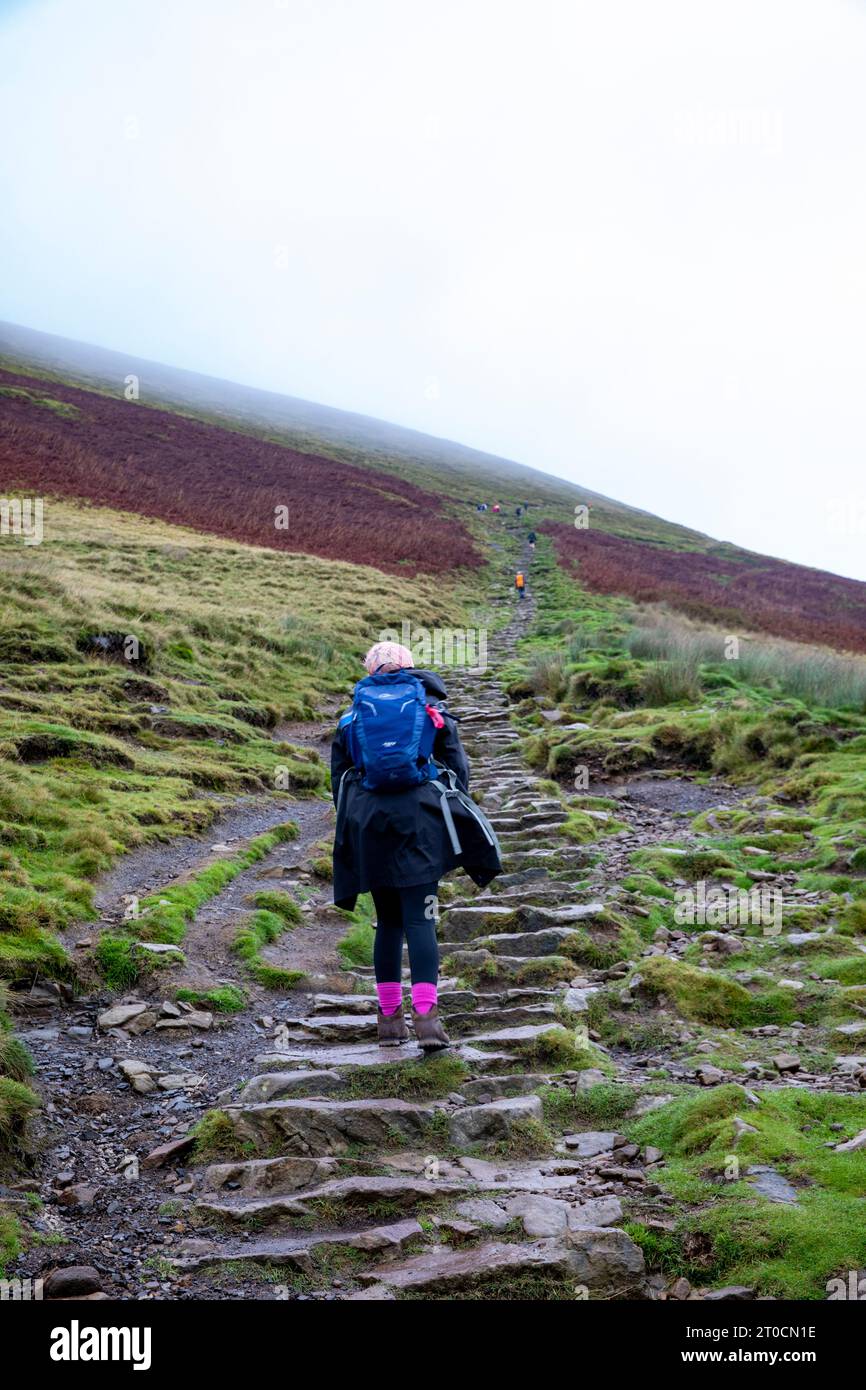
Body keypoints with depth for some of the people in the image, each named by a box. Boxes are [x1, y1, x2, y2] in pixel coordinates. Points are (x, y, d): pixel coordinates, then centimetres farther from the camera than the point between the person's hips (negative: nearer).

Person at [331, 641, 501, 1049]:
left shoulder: (352, 717, 12)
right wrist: (453, 815, 19)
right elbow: (459, 769, 10)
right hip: (420, 821, -1)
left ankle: (390, 1017, 12)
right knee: (419, 920, -5)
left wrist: (350, 824, 20)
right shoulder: (433, 710, 10)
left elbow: (338, 779, 13)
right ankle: (426, 1016, -17)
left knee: (388, 921, 12)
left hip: (369, 824, 2)